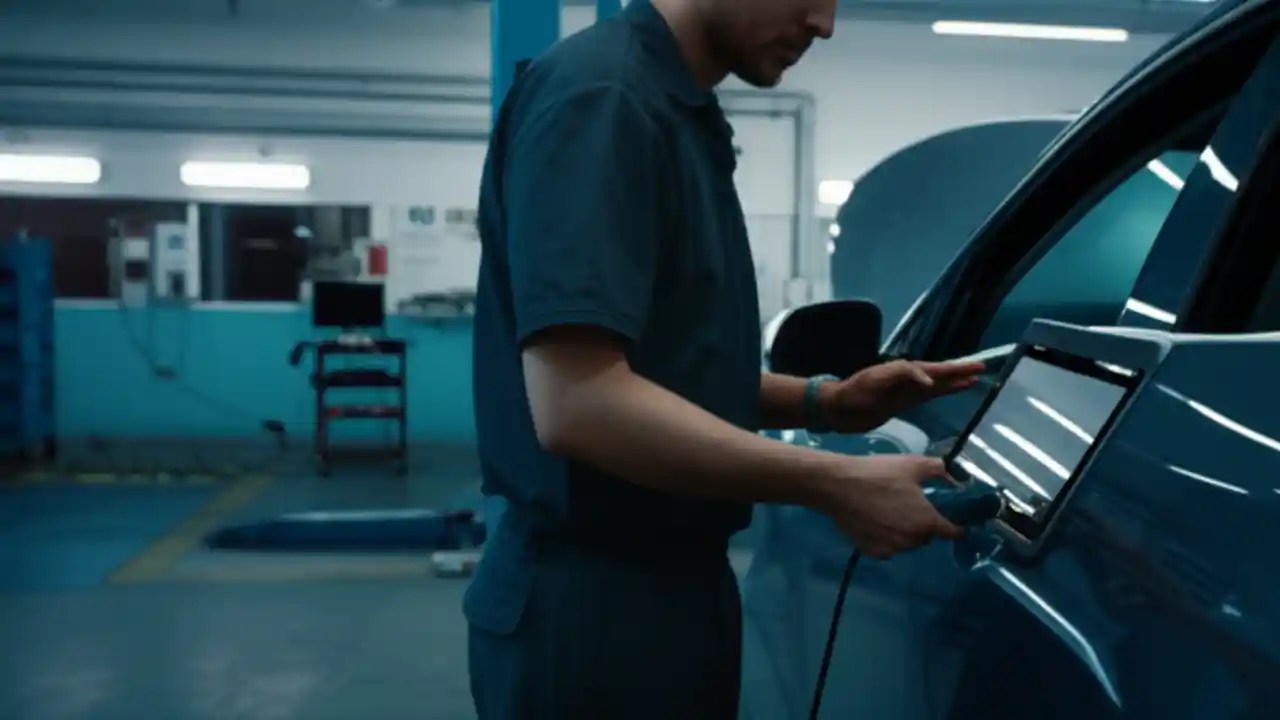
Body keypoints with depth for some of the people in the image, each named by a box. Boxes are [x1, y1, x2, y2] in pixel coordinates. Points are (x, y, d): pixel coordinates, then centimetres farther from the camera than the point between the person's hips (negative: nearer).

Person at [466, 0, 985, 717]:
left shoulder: (686, 114, 12)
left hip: (675, 583, 9)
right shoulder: (599, 95, -17)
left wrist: (825, 403, 4)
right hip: (592, 603, -9)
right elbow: (578, 404, -27)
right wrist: (839, 483, -22)